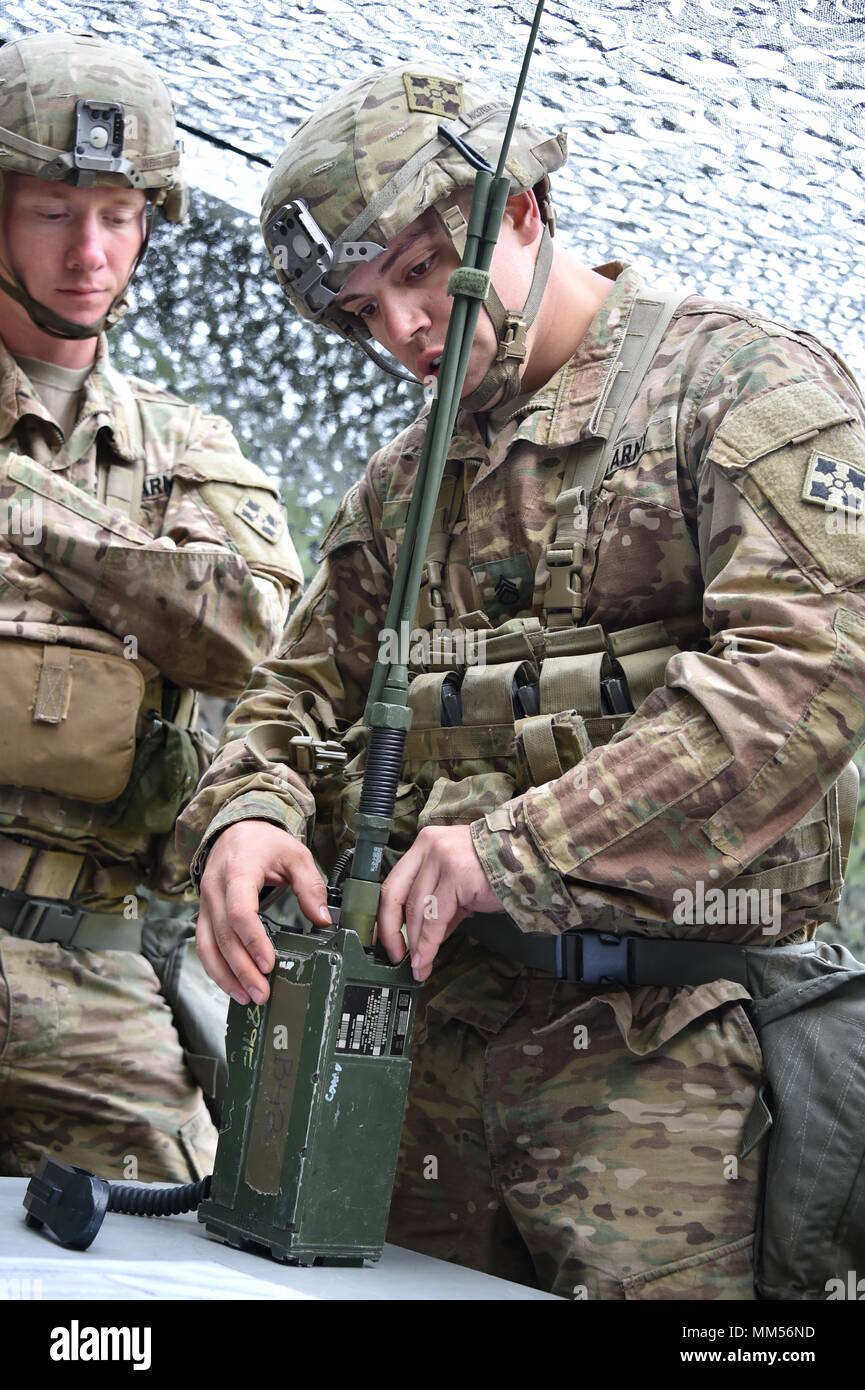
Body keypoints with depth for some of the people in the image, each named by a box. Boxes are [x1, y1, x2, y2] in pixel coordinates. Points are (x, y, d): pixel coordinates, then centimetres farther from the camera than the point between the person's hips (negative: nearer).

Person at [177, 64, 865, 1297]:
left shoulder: (744, 384, -2)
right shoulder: (405, 480, 19)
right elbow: (303, 689, 18)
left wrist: (522, 844, -22)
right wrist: (246, 816, -7)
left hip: (652, 1047, -6)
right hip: (424, 1030, 6)